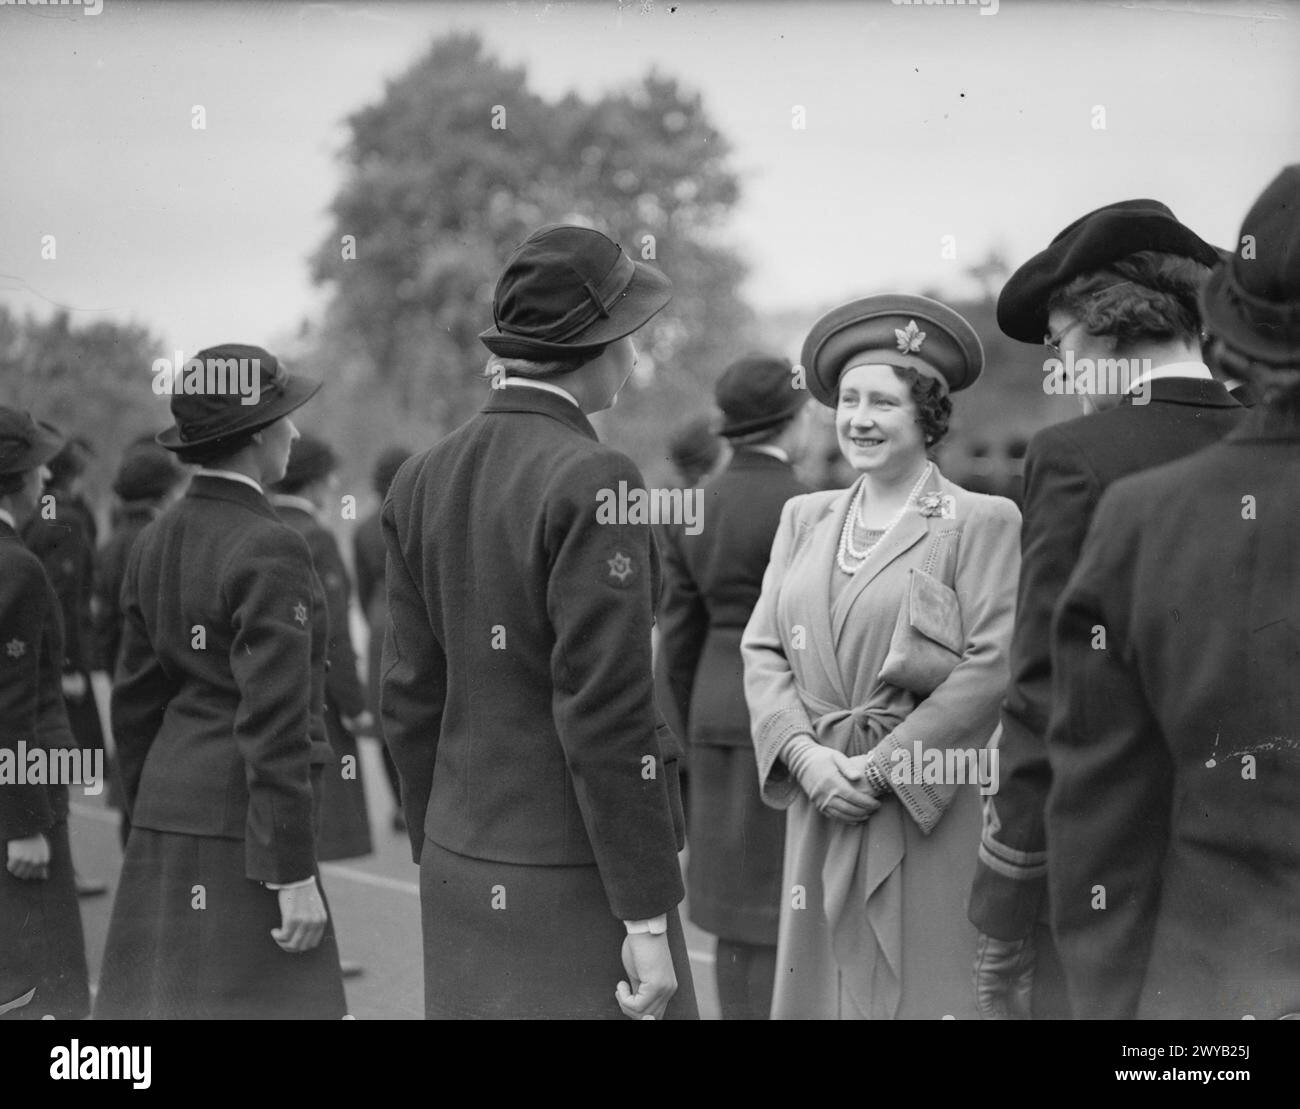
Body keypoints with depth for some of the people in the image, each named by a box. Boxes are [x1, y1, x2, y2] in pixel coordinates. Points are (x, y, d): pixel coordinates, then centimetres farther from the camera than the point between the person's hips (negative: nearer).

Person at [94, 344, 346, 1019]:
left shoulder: (155, 543, 8)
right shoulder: (269, 551, -16)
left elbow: (136, 702, 14)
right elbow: (274, 722, -19)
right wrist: (294, 873, -17)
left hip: (167, 822, 8)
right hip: (243, 833, -8)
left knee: (161, 999, 10)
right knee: (253, 1003, -4)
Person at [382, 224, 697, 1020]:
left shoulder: (424, 481, 5)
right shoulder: (589, 482, -16)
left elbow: (410, 704, 10)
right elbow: (604, 714, -18)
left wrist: (438, 862, 19)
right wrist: (647, 917, -14)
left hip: (460, 868, 7)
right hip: (576, 878, -7)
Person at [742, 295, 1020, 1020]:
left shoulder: (984, 523, -4)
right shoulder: (804, 518, 13)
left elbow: (993, 666, -12)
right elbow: (762, 648, 9)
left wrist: (881, 766, -14)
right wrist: (805, 755, -7)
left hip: (930, 811, -5)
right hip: (820, 804, 5)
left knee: (921, 986, -2)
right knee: (822, 979, 8)